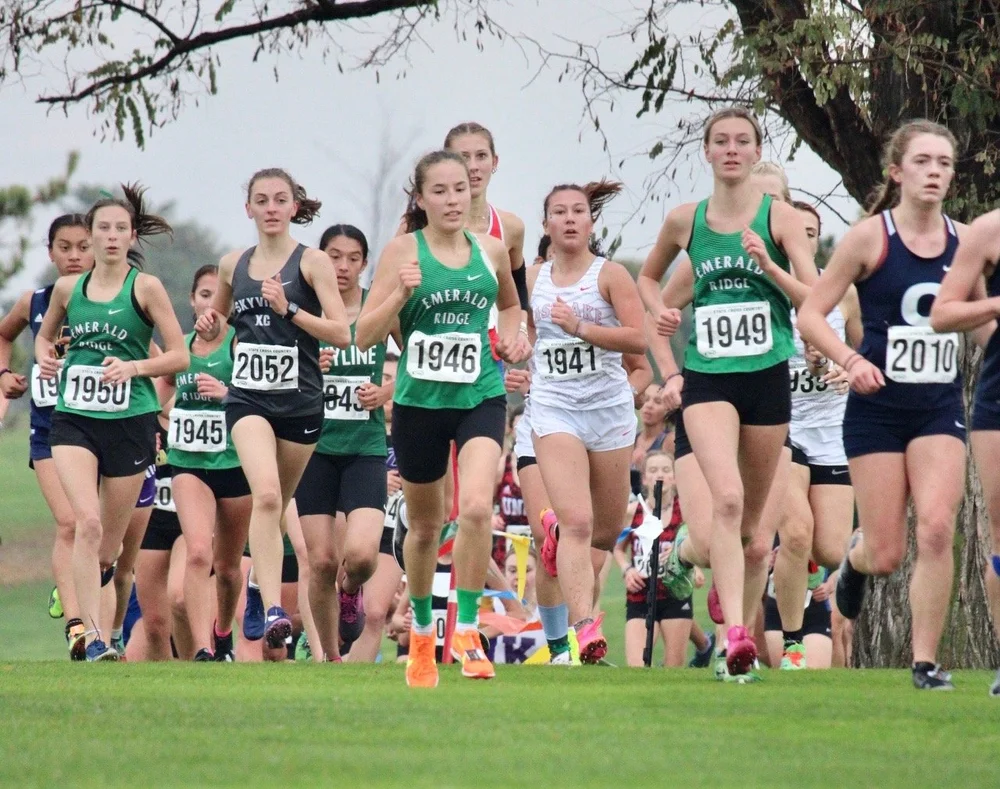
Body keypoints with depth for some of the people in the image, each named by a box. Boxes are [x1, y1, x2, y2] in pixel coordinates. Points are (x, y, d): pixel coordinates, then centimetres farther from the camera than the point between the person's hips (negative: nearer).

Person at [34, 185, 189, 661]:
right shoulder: (68, 288, 7)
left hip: (130, 421, -1)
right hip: (74, 420, 1)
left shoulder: (145, 287, -2)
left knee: (108, 547, 6)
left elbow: (179, 356, -2)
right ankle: (92, 636, -20)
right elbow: (44, 336, 24)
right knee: (87, 523, -20)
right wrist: (45, 358, 2)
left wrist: (133, 366, -17)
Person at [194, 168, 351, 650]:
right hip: (248, 398, 0)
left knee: (276, 506, 11)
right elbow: (216, 325, 27)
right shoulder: (233, 266, 9)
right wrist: (209, 327, 3)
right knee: (265, 496, -22)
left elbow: (342, 334, -10)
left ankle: (262, 596, 35)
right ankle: (273, 611, -30)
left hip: (301, 402, 0)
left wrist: (289, 308, -20)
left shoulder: (312, 262, -2)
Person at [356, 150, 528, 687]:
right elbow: (364, 336, -6)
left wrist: (512, 337, 8)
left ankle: (467, 628, -12)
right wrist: (401, 294, -21)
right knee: (425, 525, 13)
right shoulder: (403, 252, -3)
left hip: (481, 399, 1)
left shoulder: (491, 251, 6)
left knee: (476, 507, -23)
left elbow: (511, 303, 28)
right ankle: (421, 631, 35)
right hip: (419, 401, -1)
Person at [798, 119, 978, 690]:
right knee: (886, 555, 1)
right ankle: (856, 557, 39)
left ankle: (926, 663, -7)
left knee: (937, 529, -17)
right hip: (879, 407, -2)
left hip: (940, 407, 2)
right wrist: (851, 359, -21)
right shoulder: (871, 236, -7)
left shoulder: (964, 240, 5)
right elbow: (811, 314, -7)